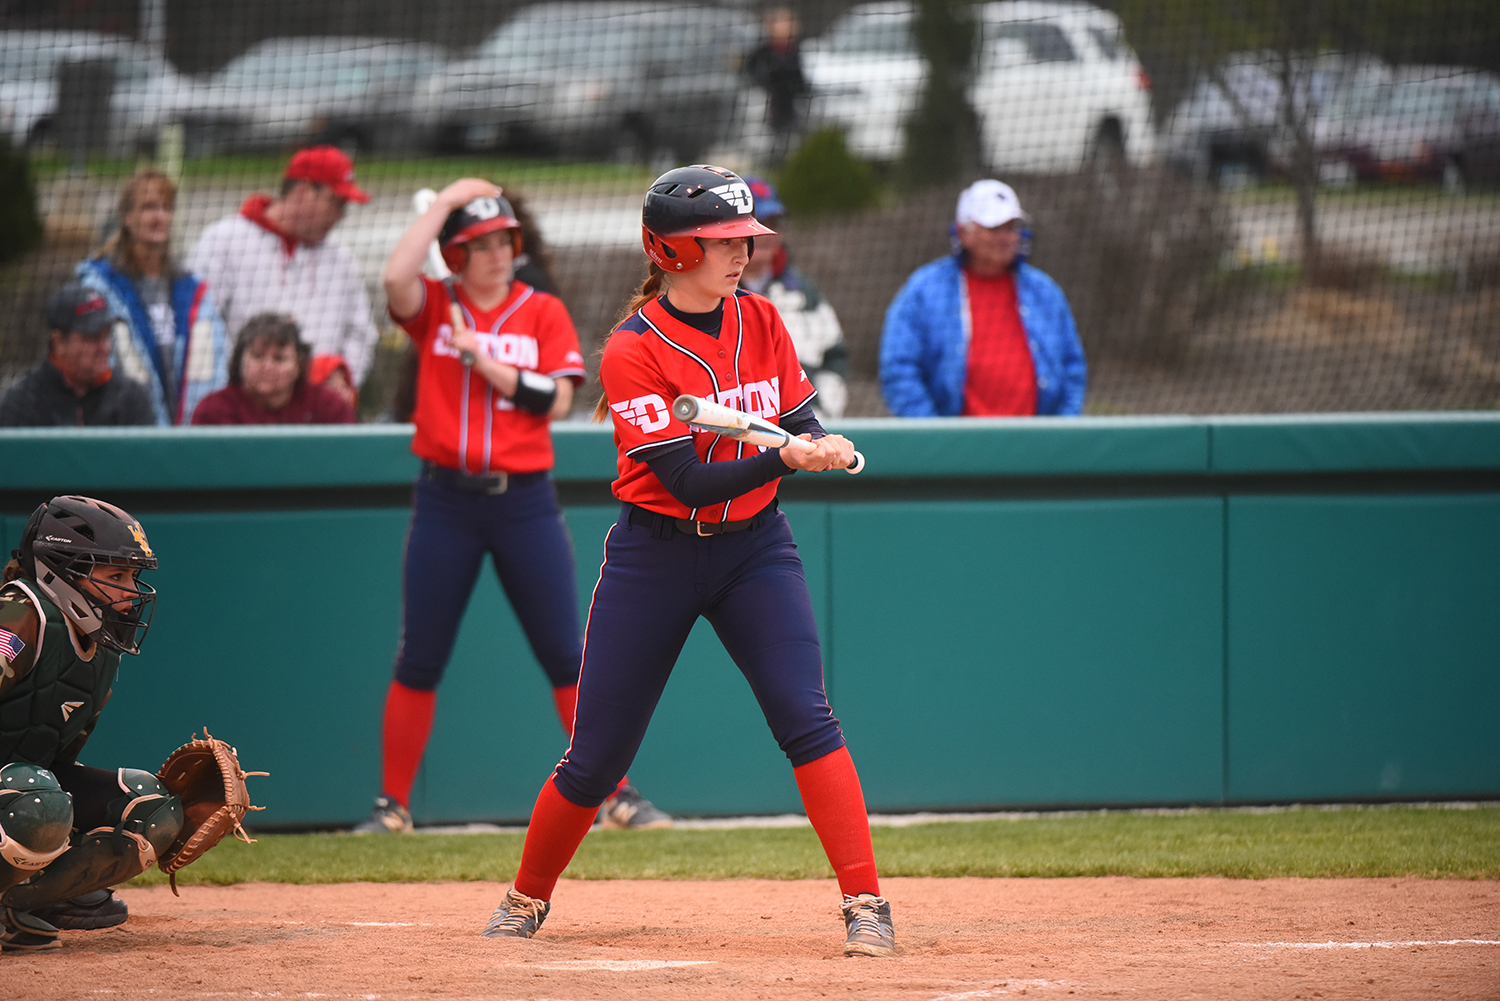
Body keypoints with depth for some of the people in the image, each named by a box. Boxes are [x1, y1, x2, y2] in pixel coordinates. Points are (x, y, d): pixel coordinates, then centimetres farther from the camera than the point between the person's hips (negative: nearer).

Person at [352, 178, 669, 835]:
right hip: (446, 499, 0)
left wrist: (489, 365, -13)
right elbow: (397, 276, -19)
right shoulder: (435, 307, 4)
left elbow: (557, 399, -5)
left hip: (525, 501, 0)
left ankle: (614, 796, 4)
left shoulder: (543, 312, 5)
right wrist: (445, 203, -10)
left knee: (568, 656, 0)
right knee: (419, 660, 3)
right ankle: (392, 805, 11)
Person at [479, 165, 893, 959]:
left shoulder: (761, 322, 0)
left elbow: (800, 422, 5)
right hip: (655, 556, -3)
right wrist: (784, 458, -34)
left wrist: (822, 443, -18)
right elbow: (688, 482, -22)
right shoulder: (631, 353, -16)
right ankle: (526, 900, 27)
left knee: (805, 716, -16)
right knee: (596, 756, 4)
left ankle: (866, 905, -16)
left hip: (754, 546, 3)